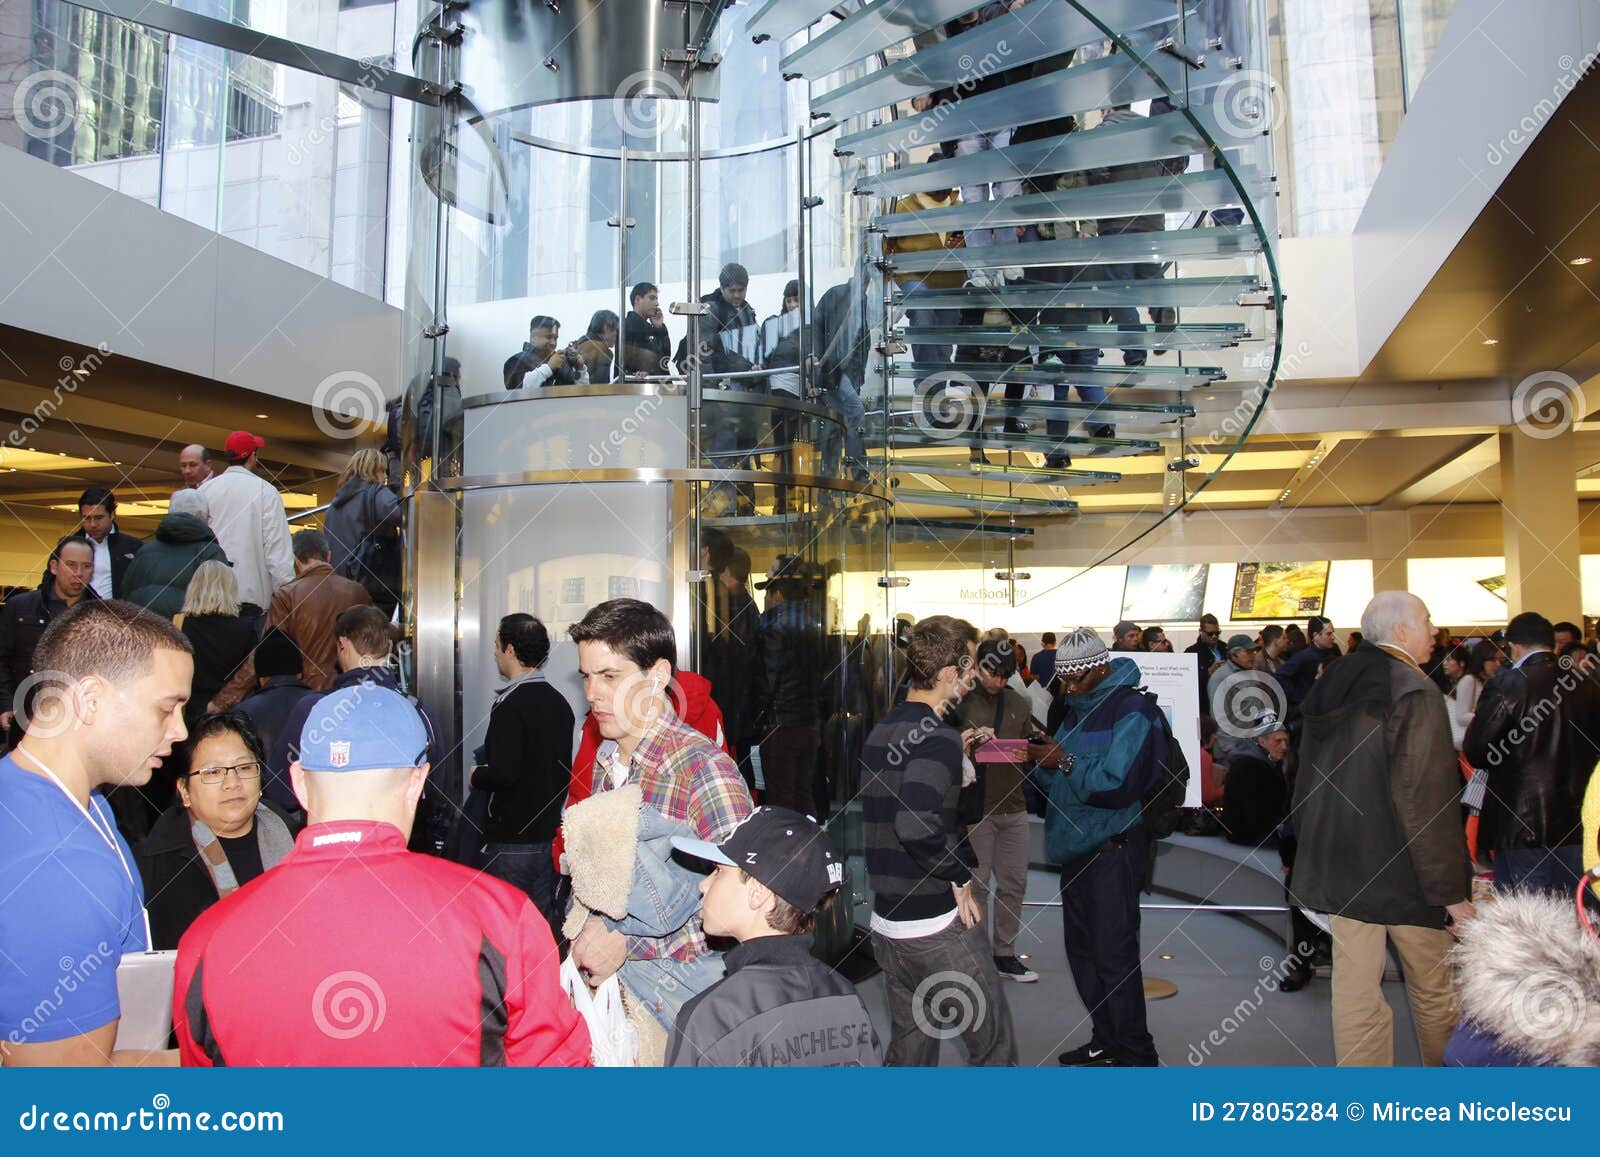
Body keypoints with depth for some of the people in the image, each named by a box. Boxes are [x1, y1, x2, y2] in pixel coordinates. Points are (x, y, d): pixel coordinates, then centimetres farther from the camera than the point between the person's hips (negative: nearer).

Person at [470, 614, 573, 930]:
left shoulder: (510, 705, -17)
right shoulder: (559, 701, 8)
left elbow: (504, 773, -23)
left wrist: (477, 775, -4)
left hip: (512, 840, -8)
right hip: (552, 836, 8)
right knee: (547, 919, 15)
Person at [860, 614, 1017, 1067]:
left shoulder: (883, 728, 7)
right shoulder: (937, 737, -20)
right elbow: (916, 822, -35)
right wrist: (958, 877, -20)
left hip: (886, 923, 8)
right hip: (938, 927, -8)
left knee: (909, 1048, 20)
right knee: (993, 1044, 10)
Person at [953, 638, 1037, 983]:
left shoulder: (1019, 704, 10)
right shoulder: (961, 702, -5)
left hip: (1012, 804, 5)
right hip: (974, 805, -5)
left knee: (1014, 883, 11)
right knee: (976, 885, 4)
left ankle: (1005, 954, 26)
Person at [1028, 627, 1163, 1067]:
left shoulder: (1133, 711, -13)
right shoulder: (1075, 709, 14)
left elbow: (1118, 784, -24)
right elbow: (1057, 781, 16)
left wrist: (1067, 763, -23)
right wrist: (1043, 763, -3)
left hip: (1114, 849, -9)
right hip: (1076, 847, 9)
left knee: (1114, 955, -5)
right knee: (1081, 949, 14)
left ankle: (1136, 1055, 9)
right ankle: (1106, 1042, 28)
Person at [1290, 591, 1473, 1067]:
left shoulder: (1333, 687, 8)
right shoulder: (1414, 692, -15)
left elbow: (1306, 785, 14)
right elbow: (1426, 801, -20)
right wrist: (1451, 890, -15)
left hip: (1343, 865, 6)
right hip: (1402, 868, -6)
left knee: (1355, 990, 8)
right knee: (1433, 992, 14)